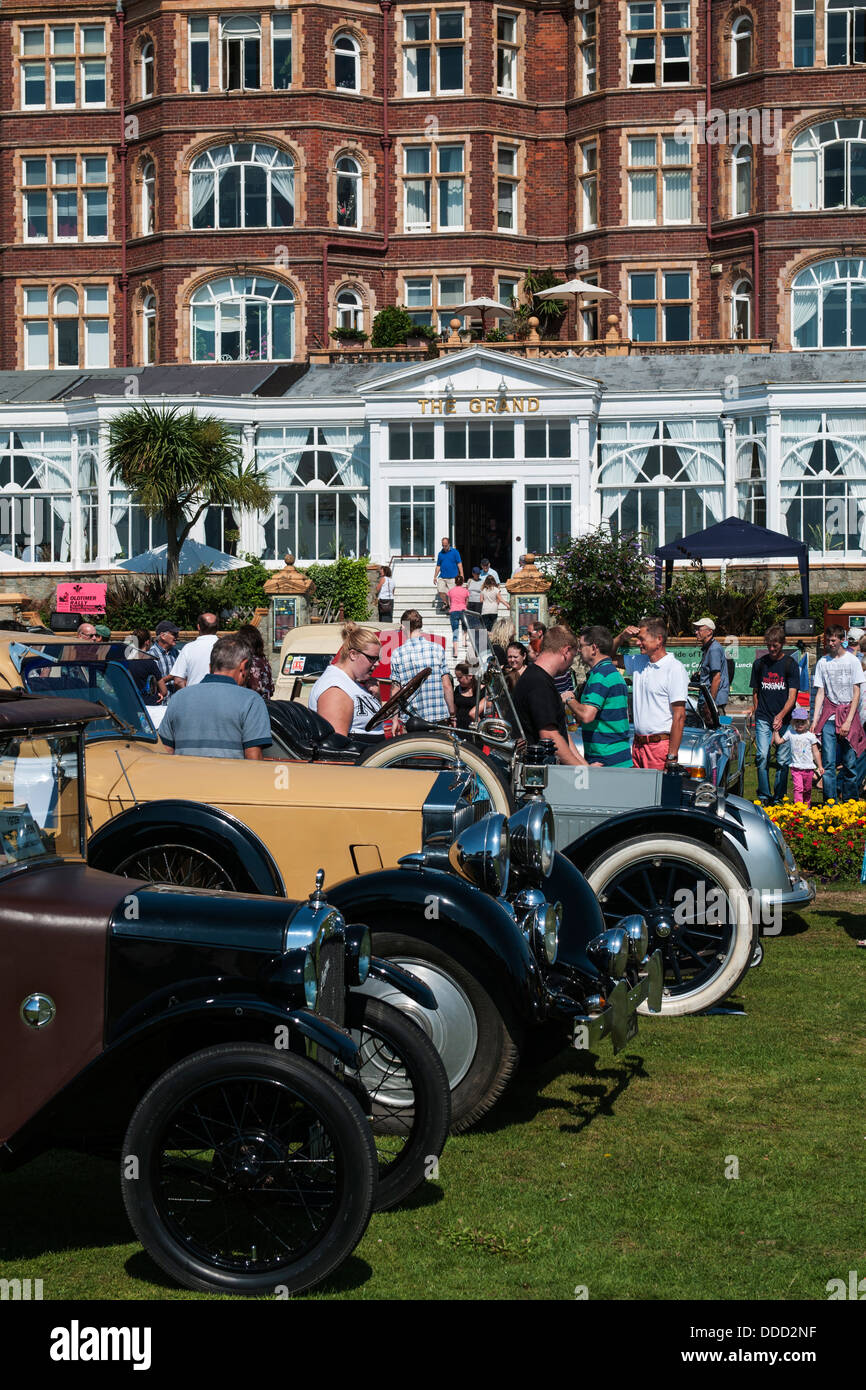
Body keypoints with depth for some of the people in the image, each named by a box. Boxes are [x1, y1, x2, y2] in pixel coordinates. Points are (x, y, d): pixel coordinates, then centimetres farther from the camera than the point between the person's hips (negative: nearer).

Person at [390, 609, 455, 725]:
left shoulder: (397, 654, -1)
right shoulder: (437, 649, 0)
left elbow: (395, 690, 2)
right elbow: (447, 686, -1)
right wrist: (452, 715, 8)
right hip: (439, 716, 0)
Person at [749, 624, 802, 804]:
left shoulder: (790, 664, 0)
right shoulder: (759, 664, 8)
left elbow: (792, 695, -7)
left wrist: (781, 715, -22)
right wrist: (756, 712, 10)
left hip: (784, 719, -1)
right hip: (763, 719, 1)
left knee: (783, 759, 0)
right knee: (762, 756, -10)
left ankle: (779, 798, 11)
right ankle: (763, 797, -1)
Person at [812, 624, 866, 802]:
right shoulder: (823, 662, 8)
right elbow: (820, 693, 9)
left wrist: (848, 721, -9)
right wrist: (815, 720, -2)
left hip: (848, 714, -1)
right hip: (829, 716, 1)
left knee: (849, 762, -1)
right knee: (828, 762, -6)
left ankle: (849, 802, 10)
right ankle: (830, 804, -3)